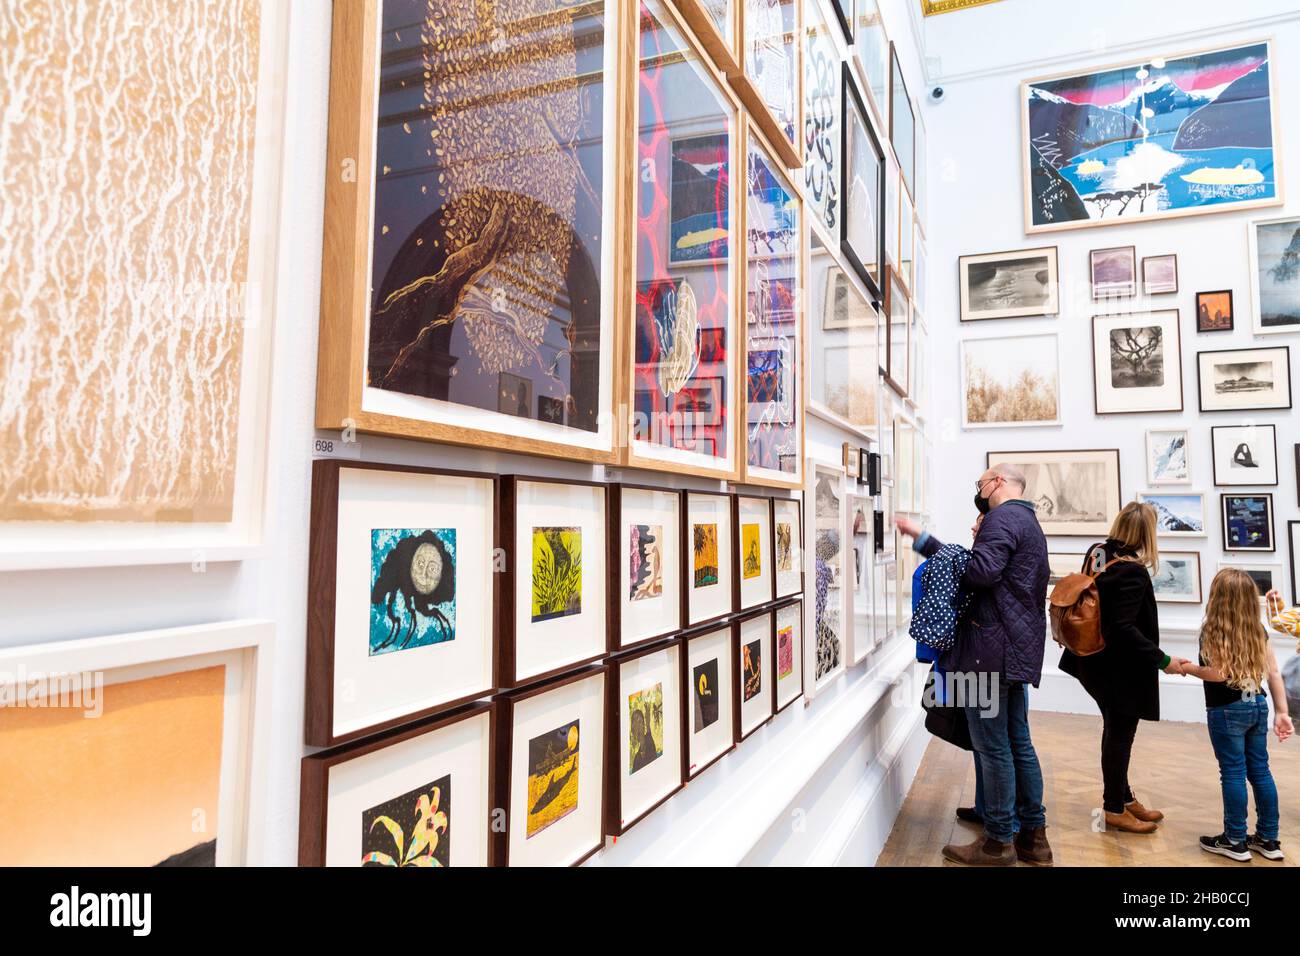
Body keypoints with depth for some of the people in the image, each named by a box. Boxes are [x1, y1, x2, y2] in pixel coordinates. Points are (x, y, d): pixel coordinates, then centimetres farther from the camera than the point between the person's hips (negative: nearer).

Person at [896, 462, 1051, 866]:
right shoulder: (1028, 521, 22)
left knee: (993, 746, -2)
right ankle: (1033, 835, 23)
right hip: (1019, 648, 10)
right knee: (1018, 742, 15)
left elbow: (981, 571, -25)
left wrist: (924, 540, -11)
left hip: (992, 647, -10)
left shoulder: (1003, 517, -11)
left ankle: (999, 842, 7)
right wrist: (923, 539, 15)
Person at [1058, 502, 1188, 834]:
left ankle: (1124, 799, 35)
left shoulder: (1096, 554, 0)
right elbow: (1123, 629, -27)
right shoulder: (1134, 572, -24)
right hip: (1120, 668, -8)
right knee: (1119, 735, 6)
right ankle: (1115, 810, 21)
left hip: (1095, 661, 8)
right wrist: (1162, 661, -21)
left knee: (1116, 732, 20)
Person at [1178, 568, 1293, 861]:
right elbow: (1273, 673, 5)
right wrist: (1282, 711, 9)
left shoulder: (1213, 630, -15)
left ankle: (1235, 841, 10)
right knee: (1260, 771, 13)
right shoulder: (1258, 629, 5)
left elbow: (1219, 674, -20)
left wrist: (1187, 667, -5)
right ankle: (1268, 839, 22)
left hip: (1227, 711, -6)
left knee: (1233, 773, 1)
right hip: (1257, 706, 6)